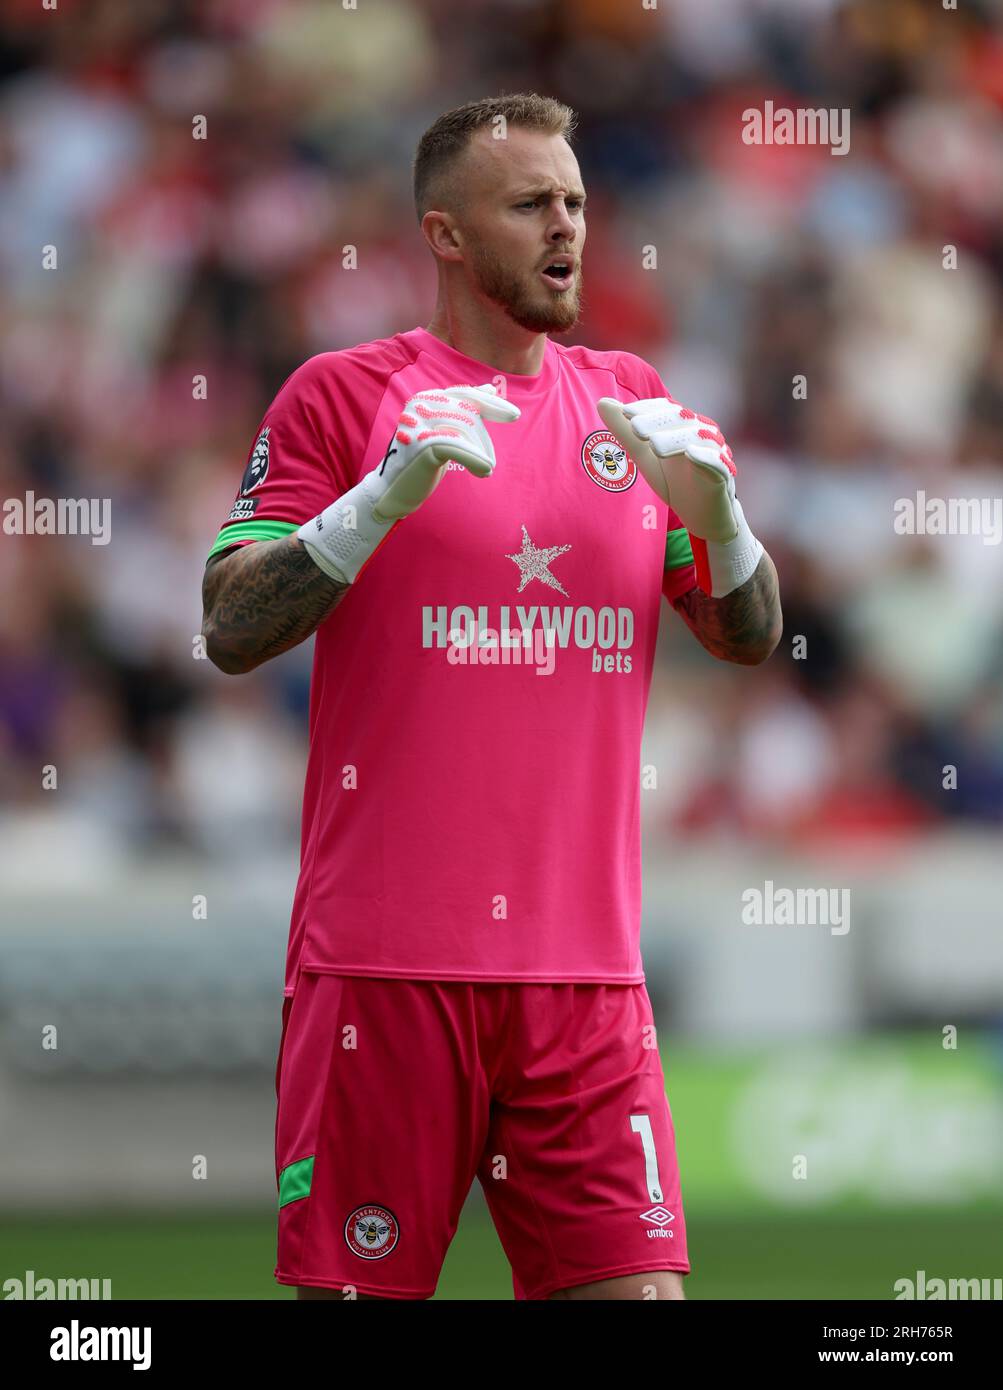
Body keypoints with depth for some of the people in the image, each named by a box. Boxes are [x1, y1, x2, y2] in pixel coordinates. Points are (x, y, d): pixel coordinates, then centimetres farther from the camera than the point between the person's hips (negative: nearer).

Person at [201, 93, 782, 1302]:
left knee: (633, 1285, -4)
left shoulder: (632, 406, 14)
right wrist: (391, 491, -19)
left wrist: (714, 511, -6)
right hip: (384, 961, -3)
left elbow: (750, 638, 15)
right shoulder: (342, 397, 1)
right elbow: (232, 633, -7)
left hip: (585, 966, 4)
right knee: (356, 1287, -2)